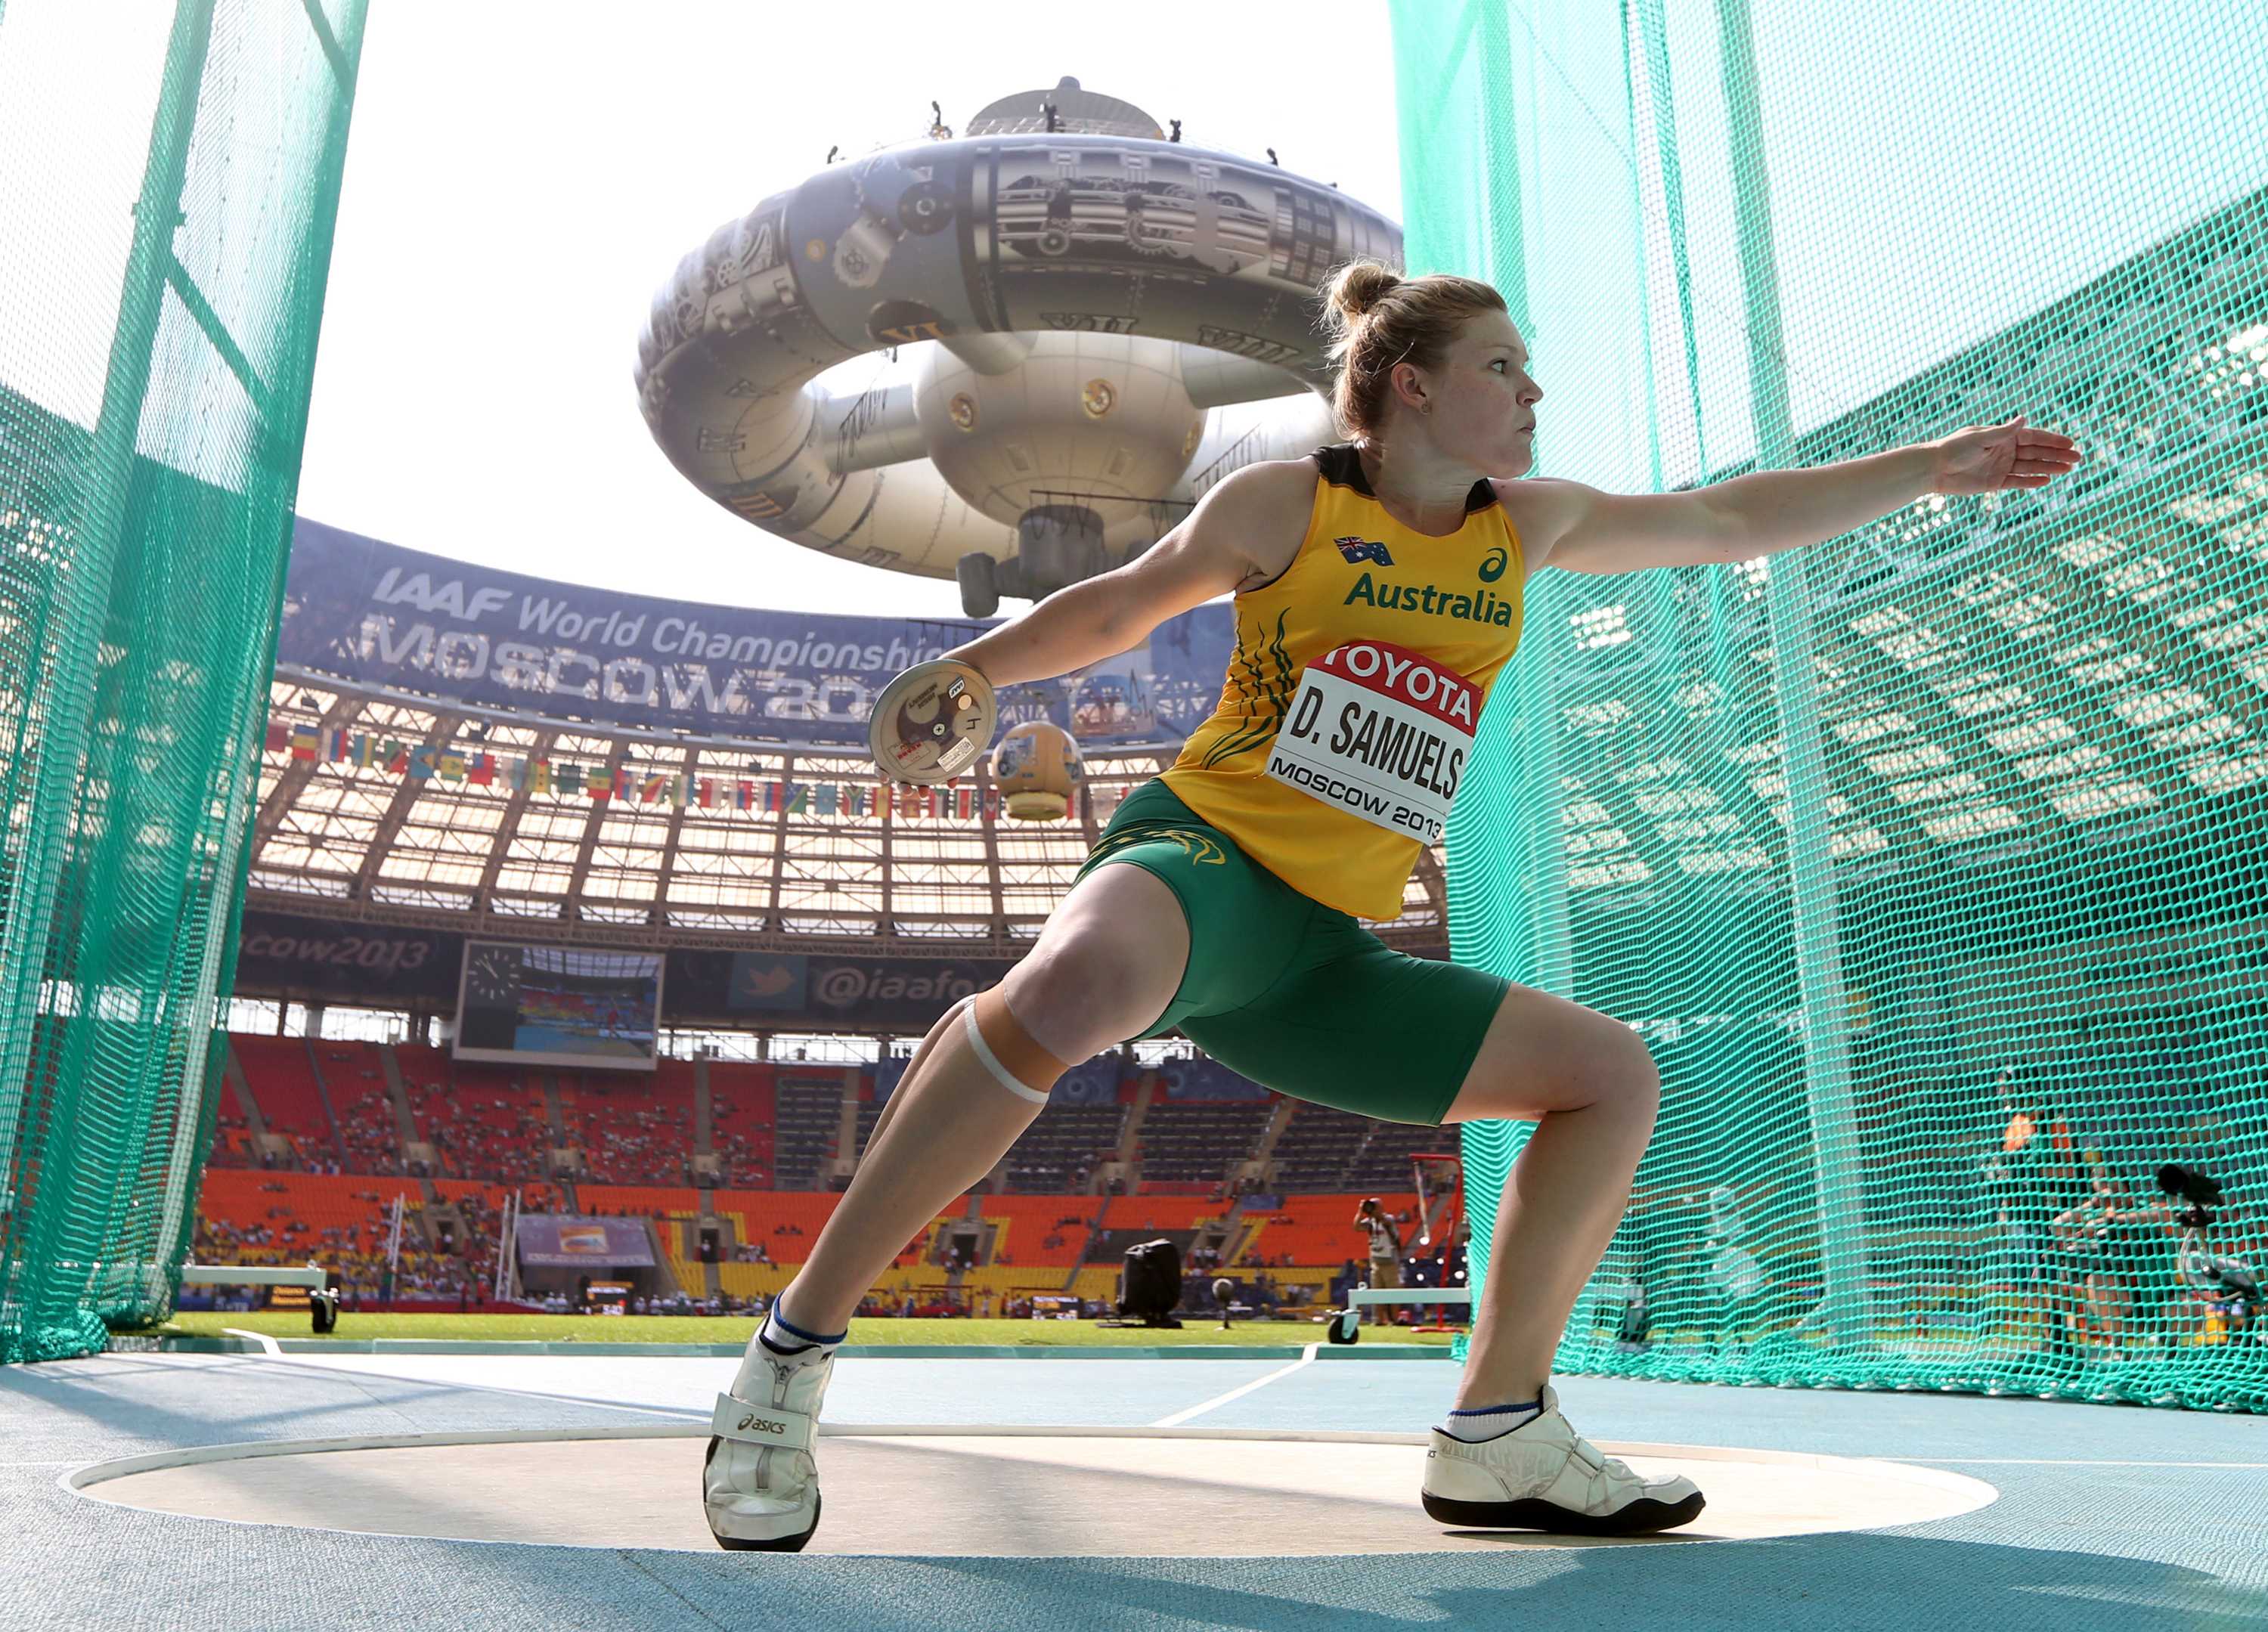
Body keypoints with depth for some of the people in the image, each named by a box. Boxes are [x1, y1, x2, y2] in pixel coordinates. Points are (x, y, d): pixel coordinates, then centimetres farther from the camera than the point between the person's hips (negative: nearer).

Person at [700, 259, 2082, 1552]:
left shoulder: (1526, 529, 17)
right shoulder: (1284, 504, 2)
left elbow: (1734, 521, 26)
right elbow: (1118, 609, 14)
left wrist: (1933, 468, 28)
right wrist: (971, 668, 4)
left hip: (1326, 957, 7)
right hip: (1204, 865, -7)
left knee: (1615, 1075, 7)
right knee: (1081, 980, -42)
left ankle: (1499, 1439, 11)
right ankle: (795, 1348, -27)